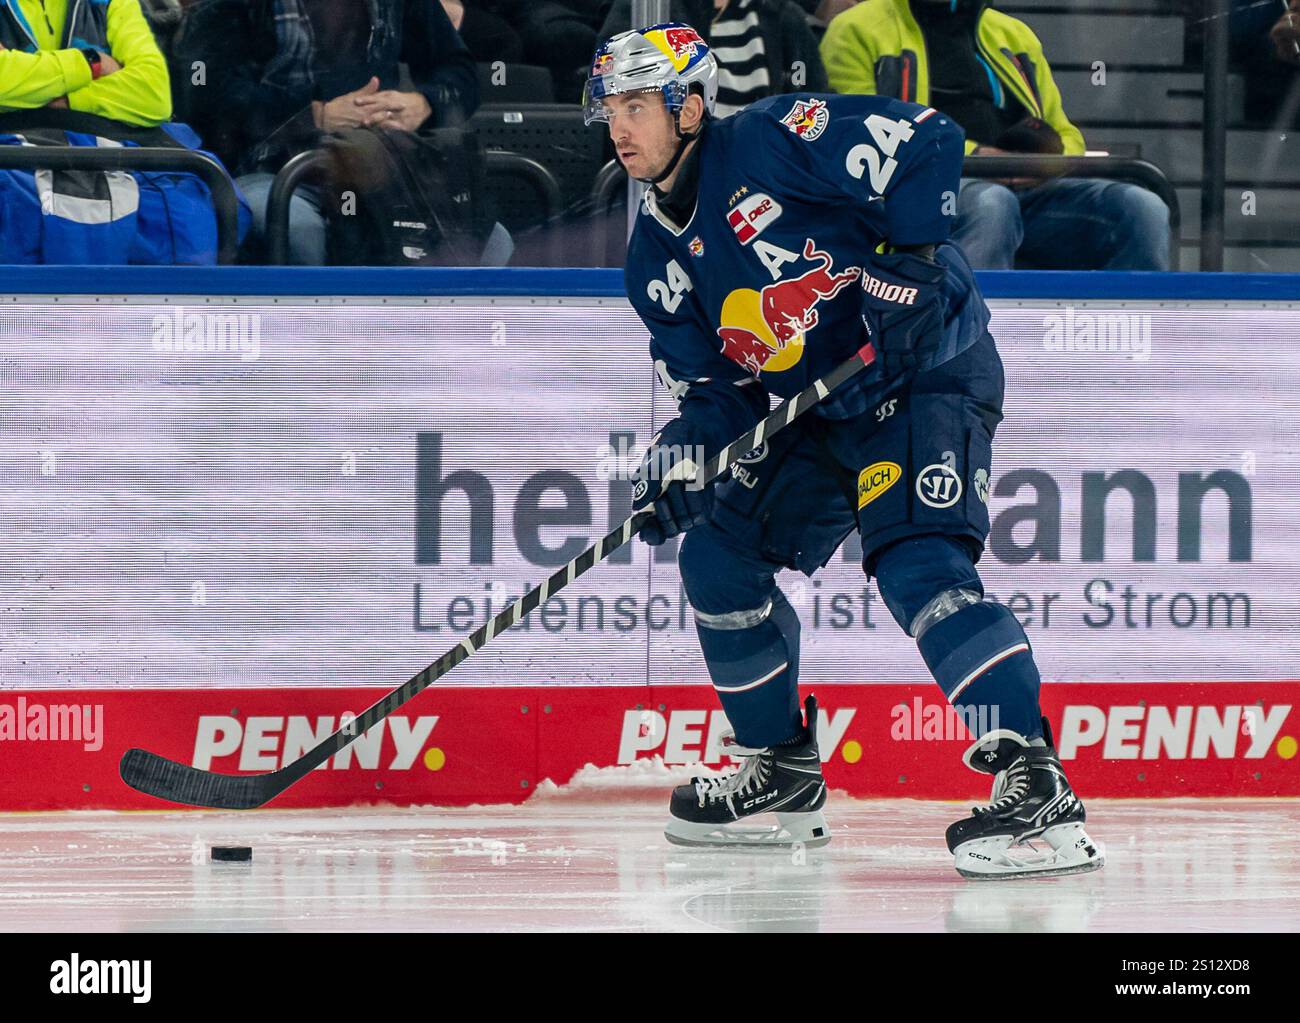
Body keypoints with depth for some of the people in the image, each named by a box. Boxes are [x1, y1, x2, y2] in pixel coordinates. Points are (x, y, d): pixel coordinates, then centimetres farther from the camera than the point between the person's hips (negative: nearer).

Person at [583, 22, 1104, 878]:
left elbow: (925, 146, -21)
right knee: (717, 553, 9)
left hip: (929, 369, -9)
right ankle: (784, 772, 23)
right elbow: (714, 384, 8)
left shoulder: (772, 141, -15)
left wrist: (907, 265, -26)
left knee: (916, 563, -27)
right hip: (820, 414, 9)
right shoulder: (659, 257, 9)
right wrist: (681, 453, -12)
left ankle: (1037, 786, -35)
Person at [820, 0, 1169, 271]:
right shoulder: (858, 30, 13)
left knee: (1143, 210, -22)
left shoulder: (1015, 35, 30)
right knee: (990, 203, -40)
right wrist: (970, 155, -12)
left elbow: (1066, 136, 27)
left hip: (1027, 190, 5)